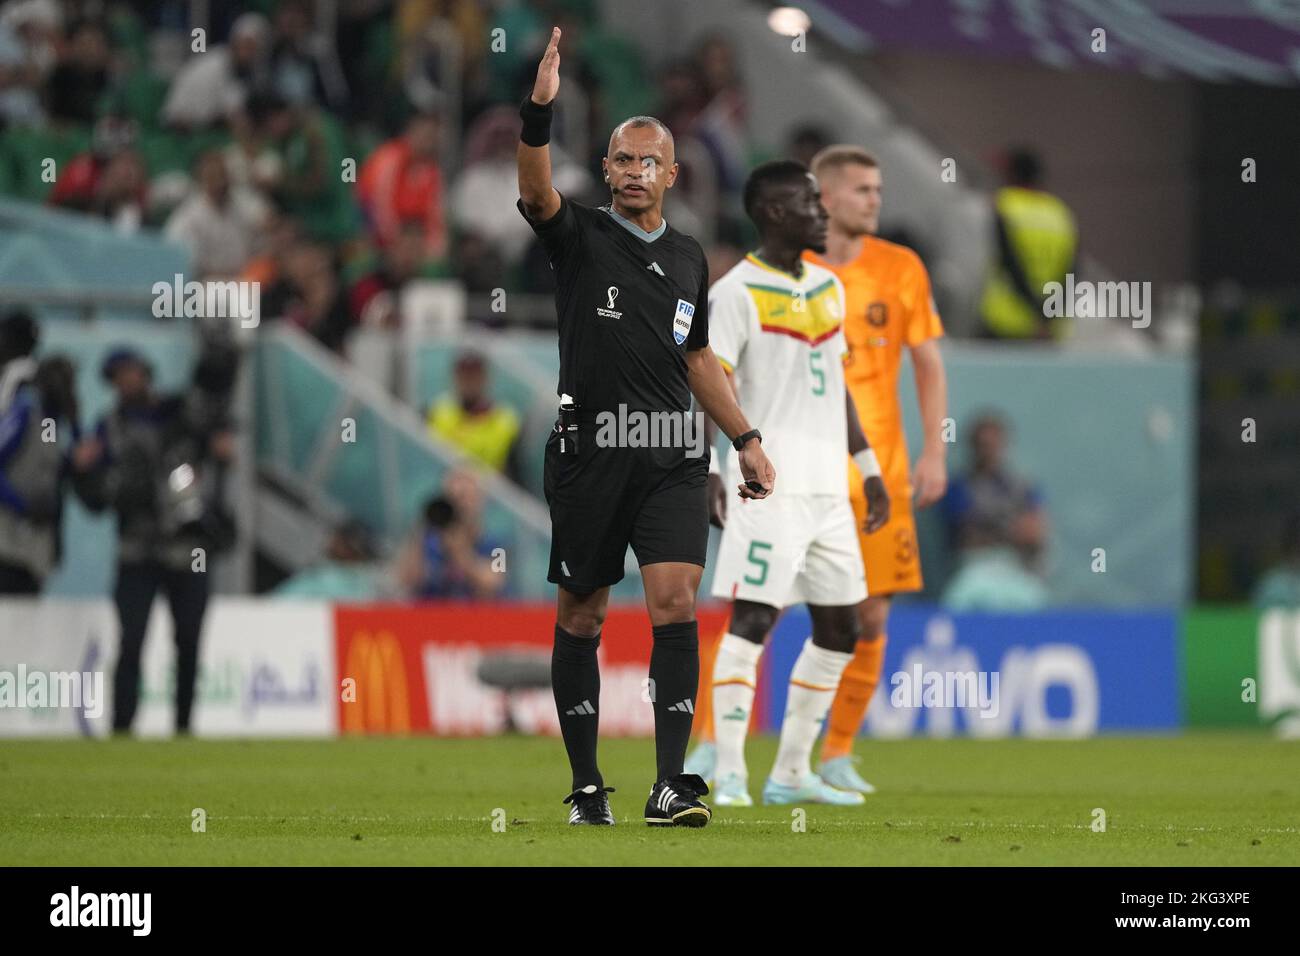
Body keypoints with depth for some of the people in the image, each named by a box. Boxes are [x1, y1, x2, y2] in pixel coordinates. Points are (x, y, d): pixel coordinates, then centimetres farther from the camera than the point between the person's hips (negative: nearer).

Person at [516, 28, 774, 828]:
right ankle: (586, 785, 15)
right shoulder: (581, 237, 1)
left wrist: (747, 439, 20)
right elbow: (536, 192, -20)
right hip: (588, 453, -2)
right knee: (581, 617, 5)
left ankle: (671, 783, -15)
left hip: (673, 458, 2)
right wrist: (540, 109, -36)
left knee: (676, 603, -12)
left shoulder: (688, 258, 14)